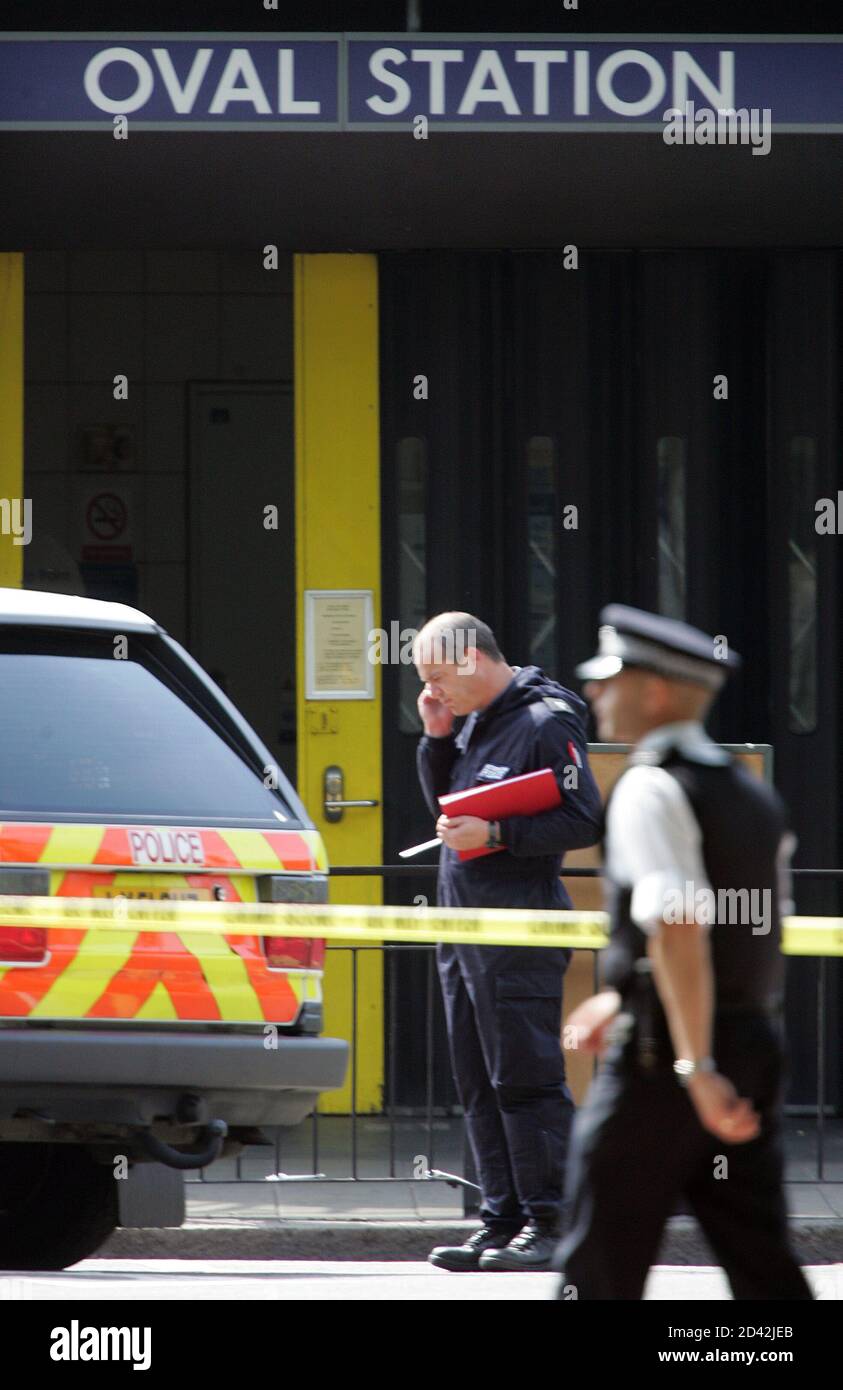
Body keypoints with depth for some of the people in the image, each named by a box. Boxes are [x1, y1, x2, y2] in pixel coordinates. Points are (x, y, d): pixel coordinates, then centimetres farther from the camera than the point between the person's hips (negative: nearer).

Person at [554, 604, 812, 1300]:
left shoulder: (650, 790, -12)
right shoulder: (753, 795, 15)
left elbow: (678, 929, -24)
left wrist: (697, 1069, -27)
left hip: (661, 1058, -8)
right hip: (756, 1046, 8)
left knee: (601, 1267, 2)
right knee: (763, 1263, 6)